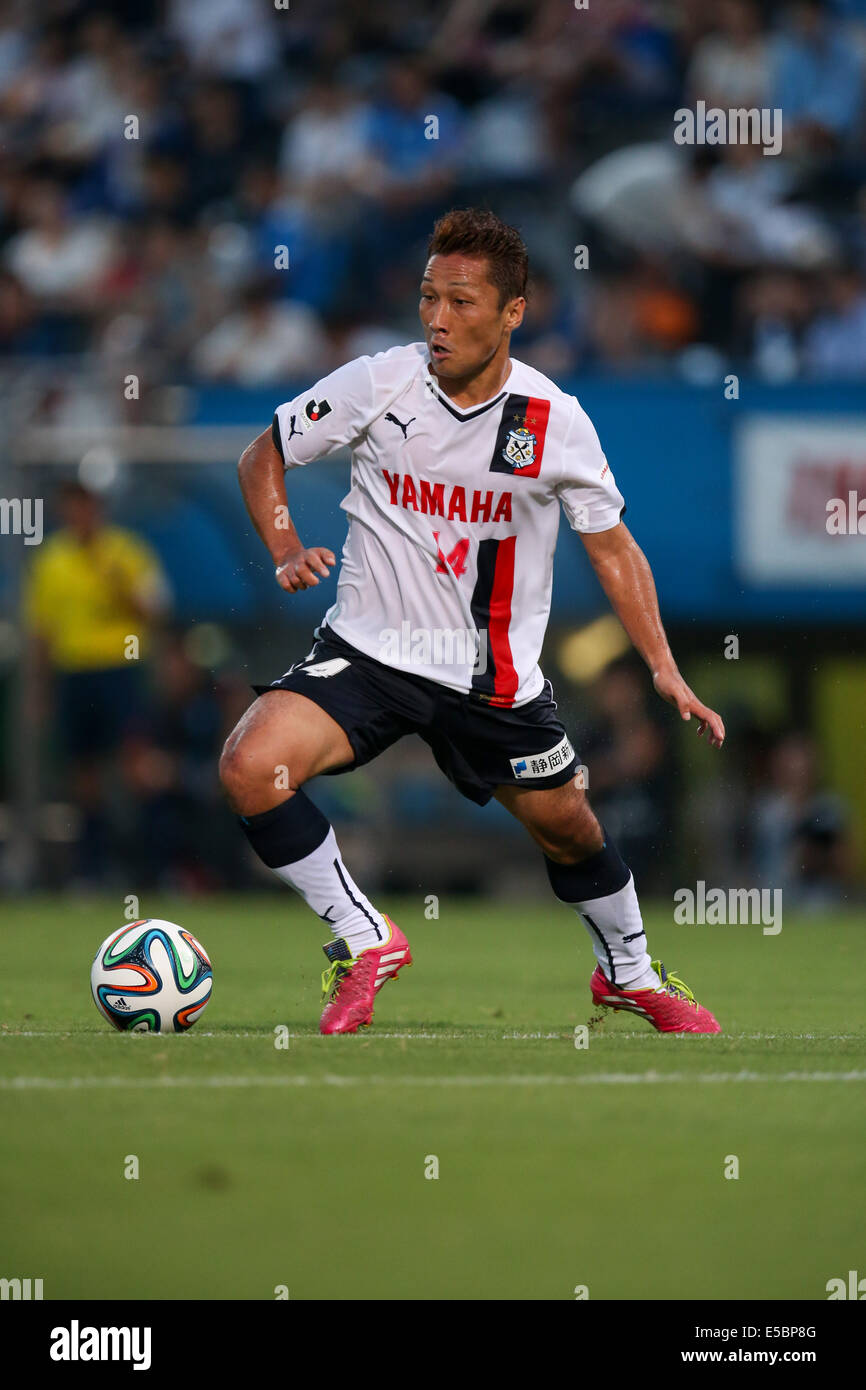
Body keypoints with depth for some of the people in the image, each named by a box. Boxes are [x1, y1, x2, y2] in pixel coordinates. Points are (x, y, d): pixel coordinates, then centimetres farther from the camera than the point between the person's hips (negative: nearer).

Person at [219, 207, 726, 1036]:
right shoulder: (377, 384, -11)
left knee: (569, 832, 12)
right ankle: (363, 942, -7)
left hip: (496, 675, 1)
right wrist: (287, 553, -13)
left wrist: (664, 671, -5)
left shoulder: (555, 423, -10)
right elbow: (262, 458, 5)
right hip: (367, 650, -1)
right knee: (250, 765, -24)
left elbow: (613, 548, 3)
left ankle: (630, 973, 44)